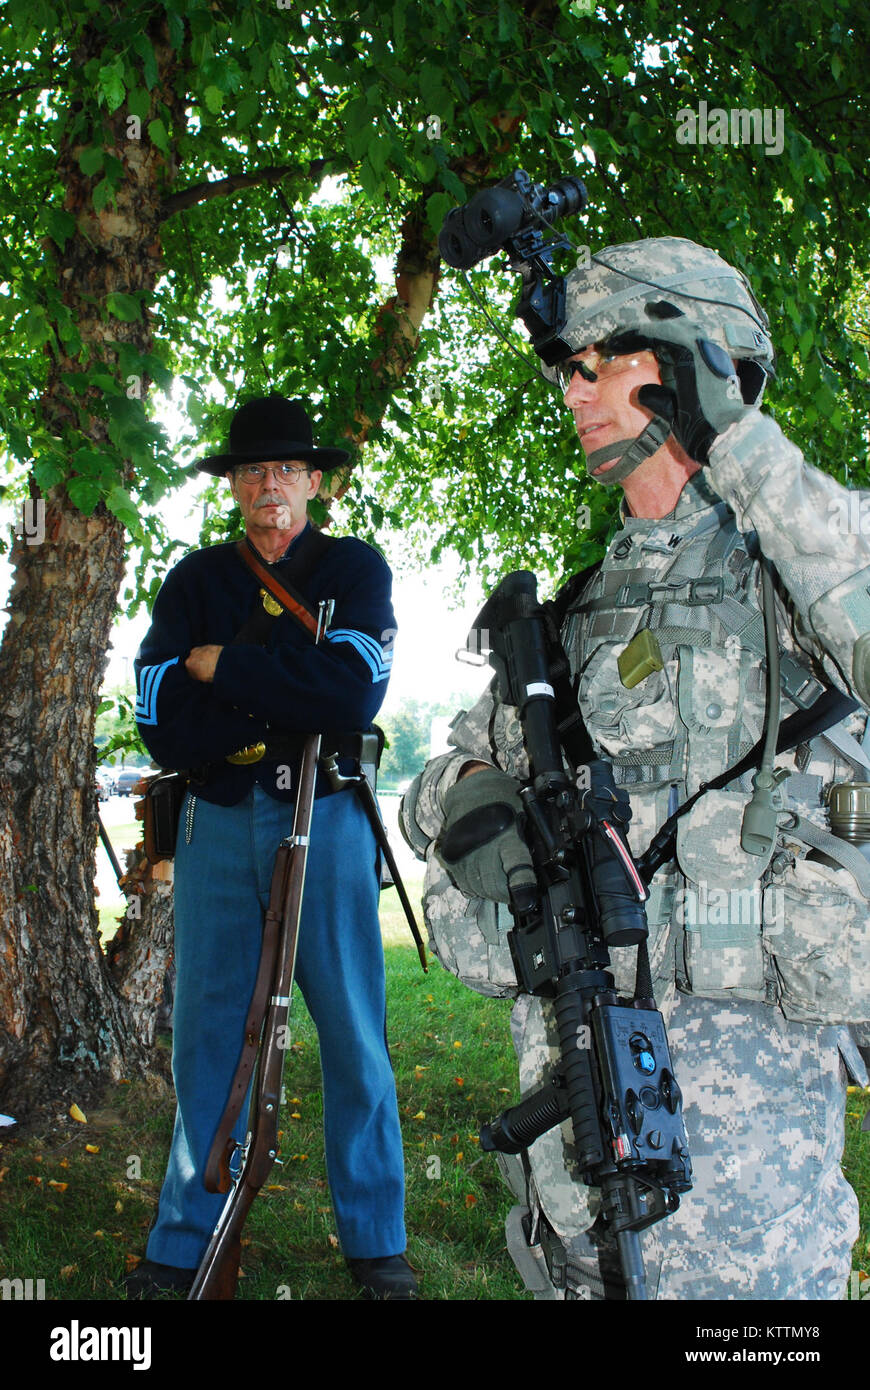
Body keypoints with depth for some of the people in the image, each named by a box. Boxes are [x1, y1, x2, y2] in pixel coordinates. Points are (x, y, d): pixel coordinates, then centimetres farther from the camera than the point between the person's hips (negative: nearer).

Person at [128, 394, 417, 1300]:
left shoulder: (355, 570, 4)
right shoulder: (194, 580, 9)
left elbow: (351, 690, -15)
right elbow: (161, 722, -3)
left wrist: (222, 666, -9)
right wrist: (288, 711, -9)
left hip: (326, 821, -2)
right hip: (217, 821, 2)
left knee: (353, 1034, 2)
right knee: (205, 1035, 6)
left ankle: (375, 1243, 15)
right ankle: (185, 1246, 18)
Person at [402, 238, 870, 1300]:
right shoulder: (581, 606, 15)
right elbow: (437, 782, 18)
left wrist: (741, 437, -19)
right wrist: (466, 799, -6)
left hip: (743, 1042, -5)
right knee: (575, 1274, 16)